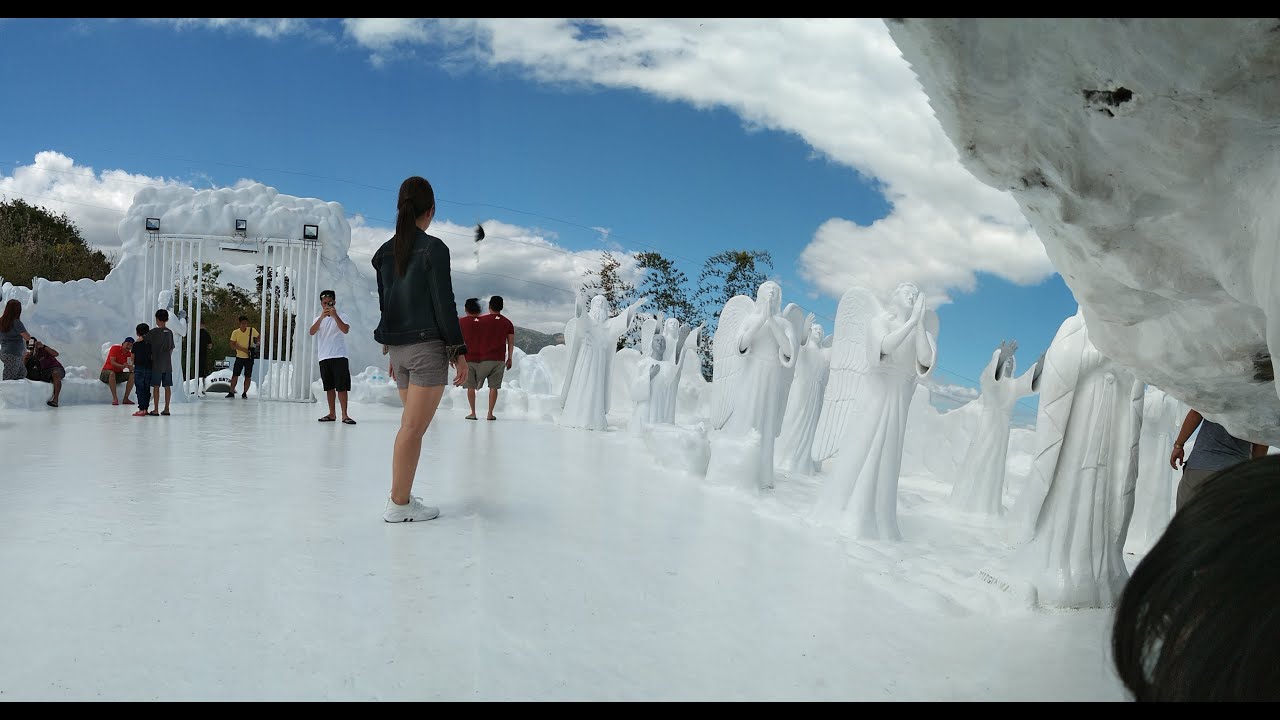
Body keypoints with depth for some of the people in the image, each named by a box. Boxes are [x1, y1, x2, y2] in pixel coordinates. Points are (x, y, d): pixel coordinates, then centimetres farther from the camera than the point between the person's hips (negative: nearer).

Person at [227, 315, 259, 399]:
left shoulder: (252, 330, -4)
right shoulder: (235, 332, -5)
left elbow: (258, 337, 16)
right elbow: (232, 345, -9)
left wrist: (256, 344, -3)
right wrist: (243, 349, -21)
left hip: (249, 357, 0)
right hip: (239, 357, 0)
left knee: (248, 376, 1)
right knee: (235, 375, 0)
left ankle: (245, 393, 12)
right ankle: (232, 392, 9)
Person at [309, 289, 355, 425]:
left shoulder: (340, 317, 4)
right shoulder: (318, 319, 14)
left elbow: (345, 330, -15)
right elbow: (312, 332, -5)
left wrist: (334, 315, -22)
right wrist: (322, 317, -19)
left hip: (339, 356, -4)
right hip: (324, 357, 4)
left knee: (342, 386, -8)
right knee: (329, 387, 8)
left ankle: (344, 415, -8)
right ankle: (332, 414, 15)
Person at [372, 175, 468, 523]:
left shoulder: (385, 252, 10)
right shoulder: (433, 248, -9)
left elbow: (384, 304, 15)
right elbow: (444, 304, -12)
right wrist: (459, 351, -7)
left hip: (398, 348, 7)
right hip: (428, 346, -7)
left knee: (411, 424, 16)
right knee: (414, 427, -4)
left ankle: (402, 495, 20)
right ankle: (399, 504, 0)